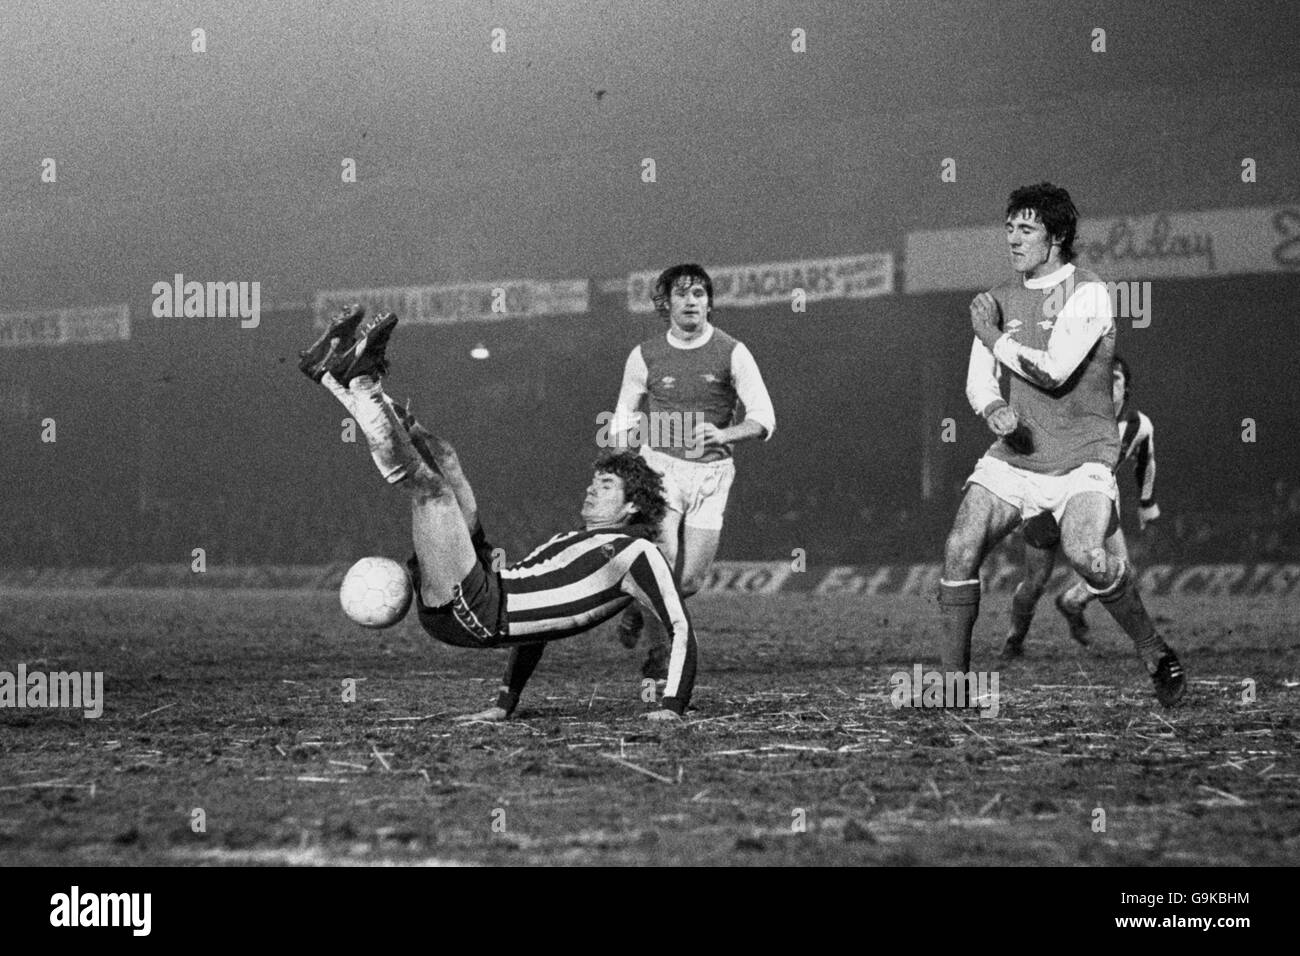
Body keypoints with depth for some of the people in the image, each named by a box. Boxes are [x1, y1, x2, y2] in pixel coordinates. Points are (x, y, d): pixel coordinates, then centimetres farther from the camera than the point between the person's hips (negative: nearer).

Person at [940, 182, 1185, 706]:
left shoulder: (1088, 294, -10)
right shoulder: (1001, 297, 8)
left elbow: (1053, 372, -20)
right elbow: (978, 378, 9)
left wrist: (991, 334, -9)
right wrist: (994, 408, -14)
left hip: (1081, 459, -5)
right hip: (1013, 454, 5)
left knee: (1087, 554, -28)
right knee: (960, 550, -11)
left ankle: (1156, 654, -6)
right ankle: (953, 678, 0)